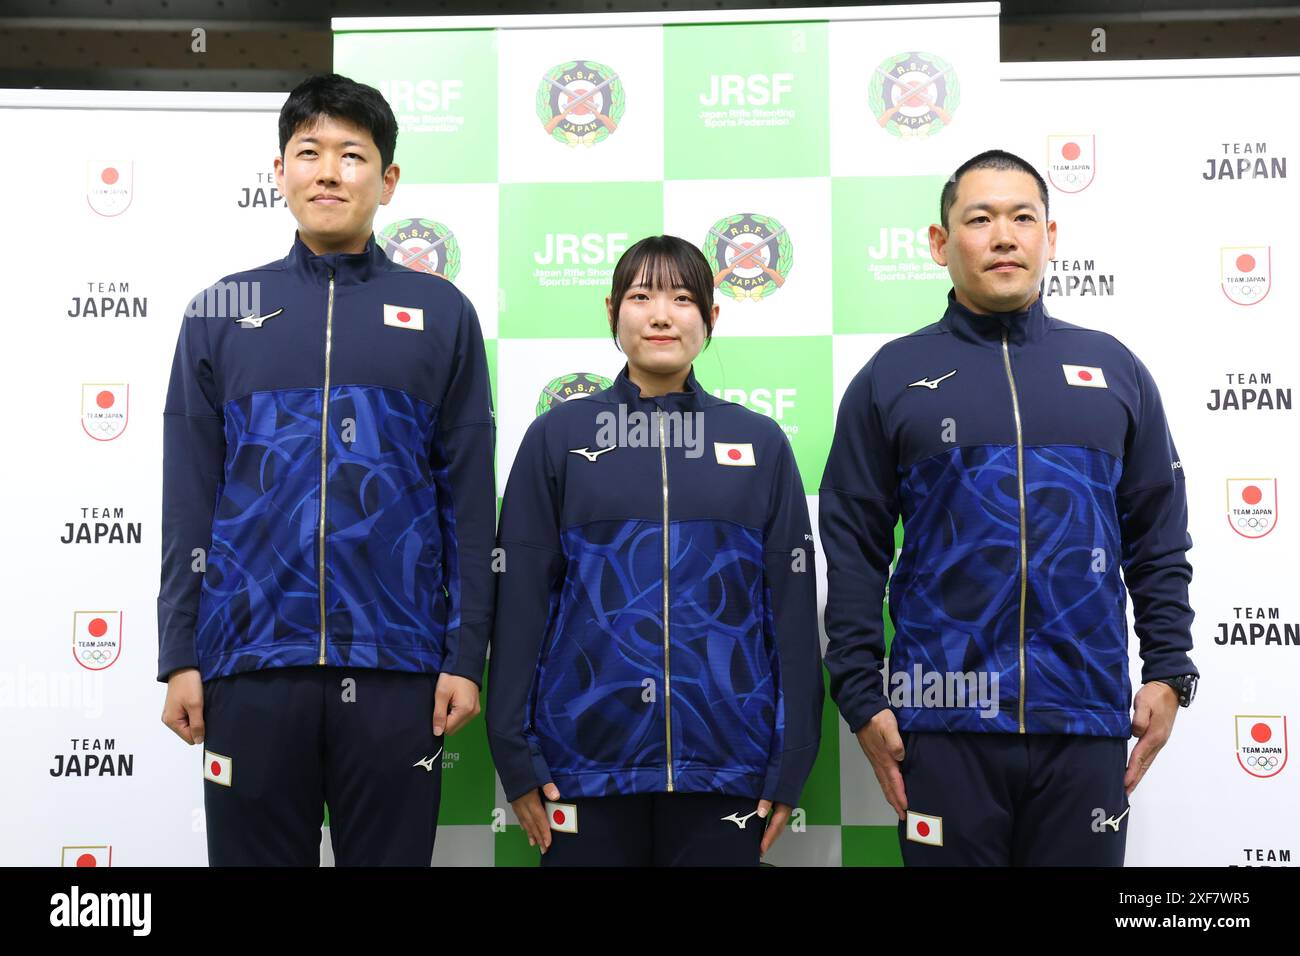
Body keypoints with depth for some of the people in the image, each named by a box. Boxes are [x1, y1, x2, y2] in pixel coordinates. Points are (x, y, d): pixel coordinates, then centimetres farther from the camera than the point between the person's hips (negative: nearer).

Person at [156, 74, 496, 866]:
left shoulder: (443, 315, 4)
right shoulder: (221, 314, 7)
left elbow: (469, 500, 3)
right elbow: (190, 499, 6)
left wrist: (466, 656, -2)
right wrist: (180, 653, 1)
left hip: (395, 665, -1)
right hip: (250, 661, 1)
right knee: (253, 855, 11)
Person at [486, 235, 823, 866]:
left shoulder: (760, 444, 6)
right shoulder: (557, 437, 4)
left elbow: (793, 607, 5)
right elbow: (521, 599, 2)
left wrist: (790, 767, 1)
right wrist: (516, 759, -3)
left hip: (724, 769, 1)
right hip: (586, 765, 0)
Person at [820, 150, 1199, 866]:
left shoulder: (1114, 370, 10)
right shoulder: (892, 378, 4)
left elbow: (1159, 539, 11)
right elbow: (852, 547, 1)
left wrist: (1168, 670, 3)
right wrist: (861, 699, -3)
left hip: (1087, 717, 2)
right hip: (944, 719, -1)